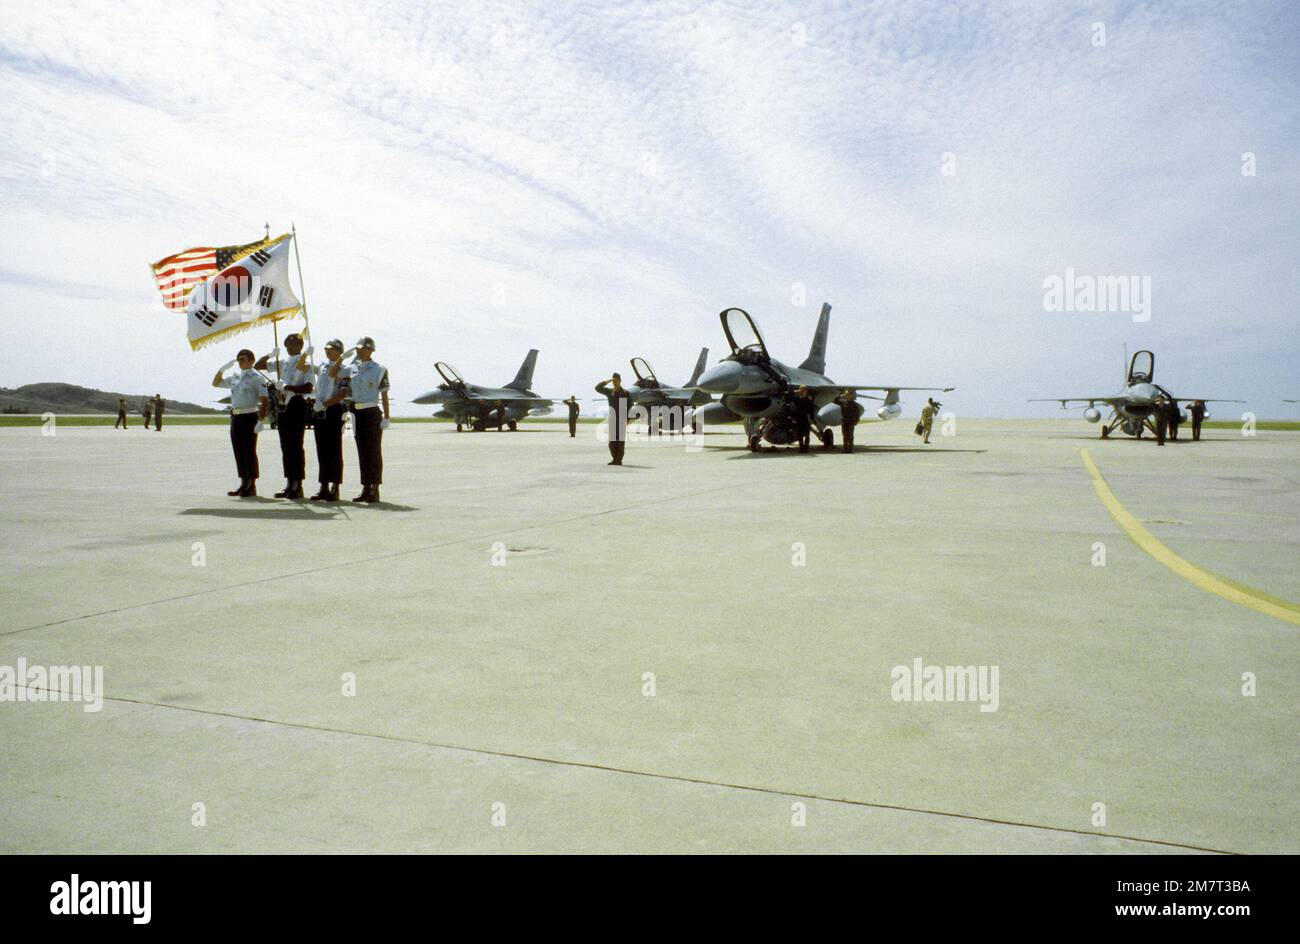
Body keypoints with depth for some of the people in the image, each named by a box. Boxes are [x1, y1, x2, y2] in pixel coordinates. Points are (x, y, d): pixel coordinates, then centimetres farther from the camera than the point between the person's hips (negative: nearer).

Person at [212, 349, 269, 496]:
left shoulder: (257, 378, -6)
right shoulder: (234, 377, 16)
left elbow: (264, 401, -12)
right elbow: (216, 383, 27)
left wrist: (260, 421, -20)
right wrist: (222, 369, 11)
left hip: (250, 417, -7)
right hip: (235, 417, 7)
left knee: (250, 452, -5)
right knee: (239, 452, 9)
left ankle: (252, 486, 0)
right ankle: (244, 484, 17)